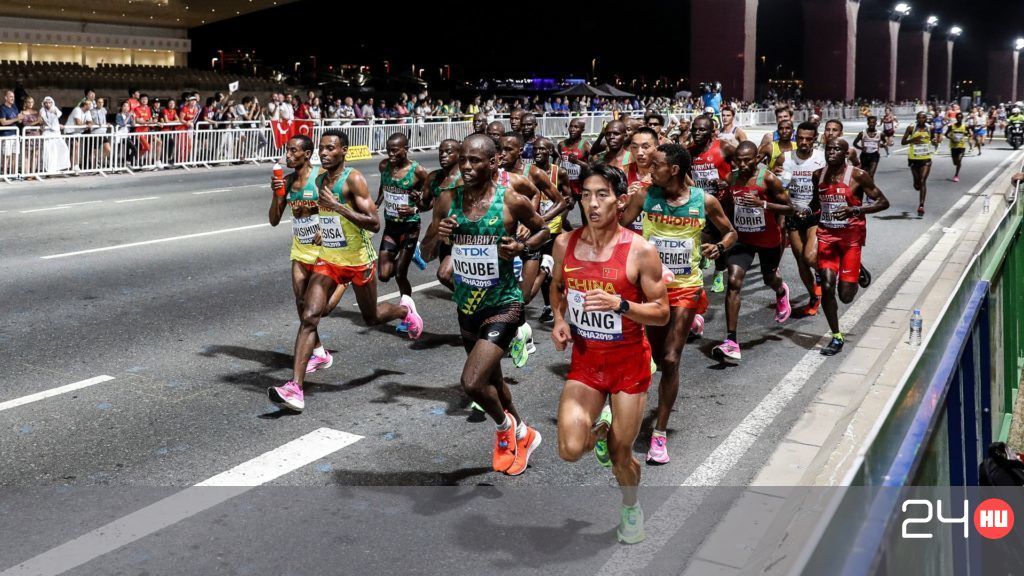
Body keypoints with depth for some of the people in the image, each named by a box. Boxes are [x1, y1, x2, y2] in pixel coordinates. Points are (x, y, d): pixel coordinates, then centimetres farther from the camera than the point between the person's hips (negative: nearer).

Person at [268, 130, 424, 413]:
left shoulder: (353, 179, -16)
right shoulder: (319, 180, 6)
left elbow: (374, 223, -24)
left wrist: (339, 207, -30)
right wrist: (323, 234, 10)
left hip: (359, 260, -5)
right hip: (328, 260, 5)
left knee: (371, 317, 14)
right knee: (309, 317, -13)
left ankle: (404, 309, 50)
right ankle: (295, 389, -17)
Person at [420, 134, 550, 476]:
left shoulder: (512, 201, -13)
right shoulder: (447, 201, -3)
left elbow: (543, 230, 5)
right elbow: (426, 255, 4)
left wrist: (522, 247, -15)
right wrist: (436, 237, -18)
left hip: (503, 305, -5)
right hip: (467, 306, 5)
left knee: (472, 382, -18)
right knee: (491, 379, 21)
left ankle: (506, 427, 14)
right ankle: (521, 435, 47)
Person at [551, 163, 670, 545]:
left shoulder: (641, 252, -15)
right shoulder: (565, 245, -4)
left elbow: (661, 313, -11)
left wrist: (619, 304, -27)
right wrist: (559, 319, -4)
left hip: (629, 360, -2)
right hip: (584, 358, 3)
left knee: (621, 456, 8)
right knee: (570, 450, -13)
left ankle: (631, 507, 42)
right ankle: (601, 429, 25)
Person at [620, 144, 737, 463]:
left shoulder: (705, 201, -7)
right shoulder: (644, 197, -5)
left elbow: (730, 232, 6)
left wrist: (719, 247, -14)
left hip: (685, 288, -2)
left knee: (670, 360, -8)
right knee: (657, 356, 13)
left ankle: (660, 433, 1)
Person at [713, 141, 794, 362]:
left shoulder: (768, 178, -17)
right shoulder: (732, 178, -3)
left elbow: (789, 208, -16)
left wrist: (762, 203, -29)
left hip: (769, 239, -2)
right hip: (742, 238, 2)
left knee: (769, 278, 22)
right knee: (734, 282, -17)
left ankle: (781, 292, 65)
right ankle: (731, 341, -20)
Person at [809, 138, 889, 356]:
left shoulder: (858, 176, -9)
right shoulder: (818, 175, 5)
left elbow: (883, 202, -8)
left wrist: (854, 210, -22)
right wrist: (808, 211, 0)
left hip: (851, 236, -3)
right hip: (826, 234, 3)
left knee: (845, 295, -4)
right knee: (827, 287, -10)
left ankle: (858, 274, 34)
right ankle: (836, 337, 7)